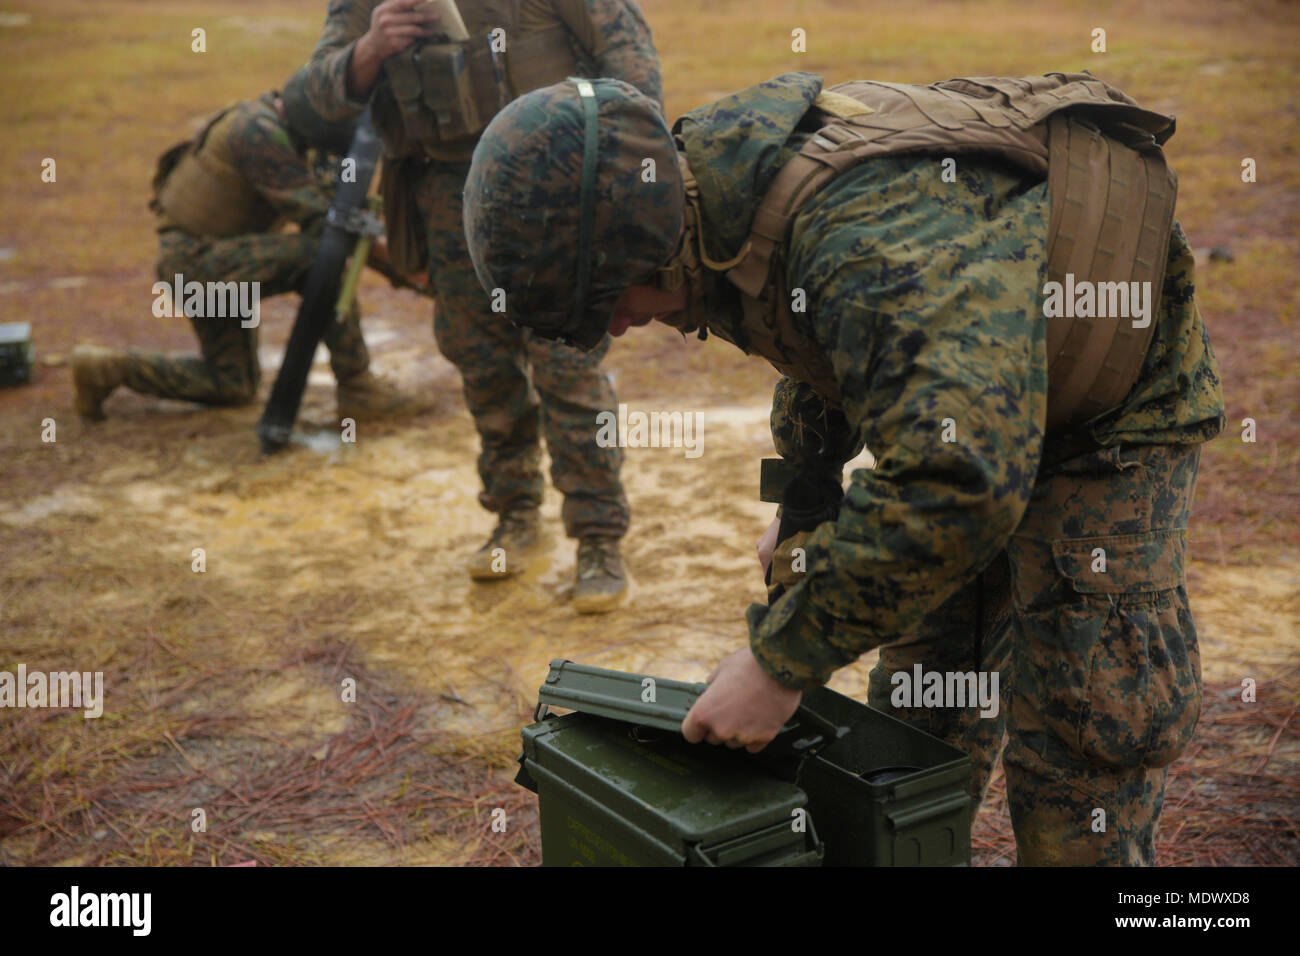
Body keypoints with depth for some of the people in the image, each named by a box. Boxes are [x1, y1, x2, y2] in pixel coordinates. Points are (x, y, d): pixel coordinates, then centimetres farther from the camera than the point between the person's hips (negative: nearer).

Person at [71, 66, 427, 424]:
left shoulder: (280, 127, 6)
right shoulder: (260, 133, -23)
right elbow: (320, 221, -25)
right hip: (194, 258, -10)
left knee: (234, 388, 17)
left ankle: (103, 369, 20)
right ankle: (357, 388, -20)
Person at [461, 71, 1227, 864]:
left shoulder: (875, 240, -41)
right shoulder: (728, 153, -10)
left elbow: (956, 480, -49)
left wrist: (782, 662, -39)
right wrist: (802, 500, 14)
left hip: (1111, 414, -8)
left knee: (1075, 746, -9)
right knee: (921, 674, 16)